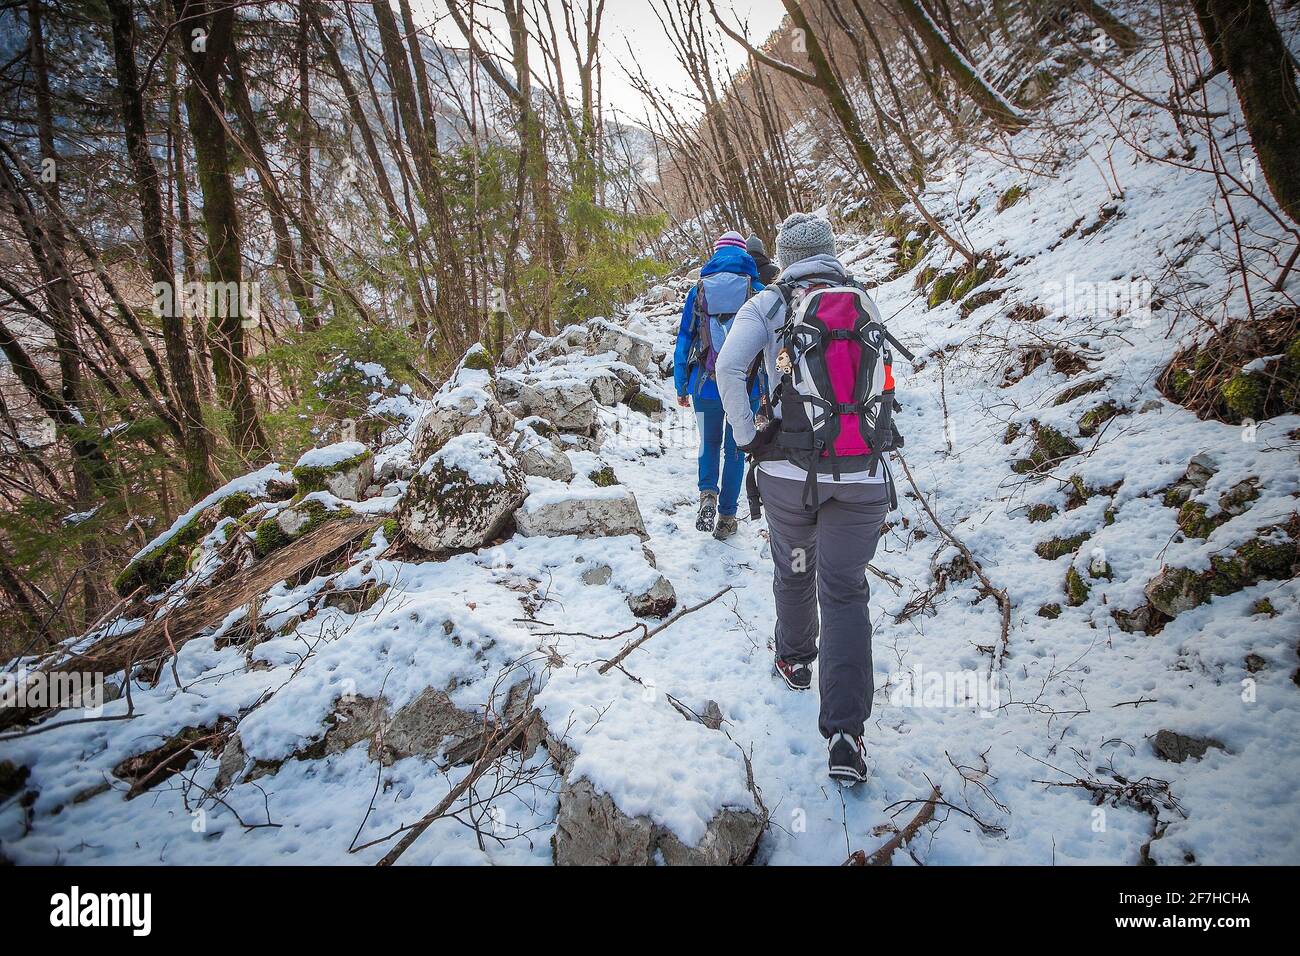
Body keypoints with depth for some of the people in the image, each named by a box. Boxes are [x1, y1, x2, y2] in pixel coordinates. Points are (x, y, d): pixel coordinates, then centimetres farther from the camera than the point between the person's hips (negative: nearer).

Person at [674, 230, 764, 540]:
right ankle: (726, 516, 15)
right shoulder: (758, 291, 0)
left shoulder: (698, 291, 3)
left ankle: (707, 494, -6)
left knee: (709, 444, 19)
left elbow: (683, 341, 4)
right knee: (735, 449, 13)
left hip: (705, 385, 1)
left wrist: (681, 386, 10)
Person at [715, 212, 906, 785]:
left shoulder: (769, 303, 1)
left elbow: (729, 367, -14)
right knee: (845, 593, 5)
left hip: (788, 472, -1)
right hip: (863, 479, 1)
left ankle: (794, 661, 45)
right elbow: (883, 383, 9)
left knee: (792, 572, 23)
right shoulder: (866, 304, 10)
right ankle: (845, 733, -4)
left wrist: (747, 438, -5)